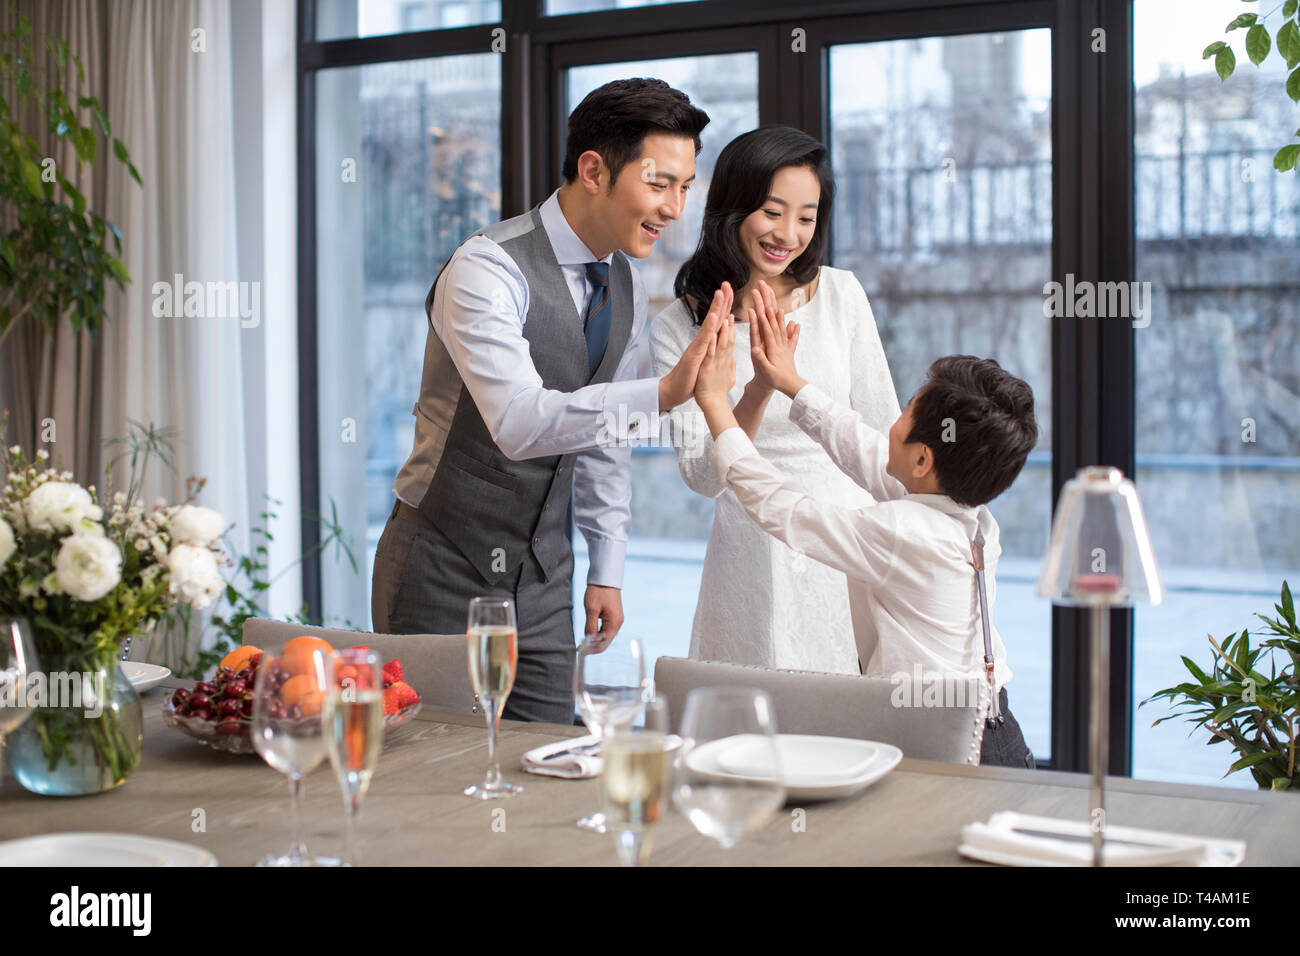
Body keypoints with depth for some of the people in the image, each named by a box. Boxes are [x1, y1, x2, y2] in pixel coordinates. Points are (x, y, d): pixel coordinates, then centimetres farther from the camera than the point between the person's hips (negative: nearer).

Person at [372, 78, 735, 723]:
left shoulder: (623, 284, 4)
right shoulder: (487, 270, -20)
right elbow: (520, 422, -34)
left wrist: (606, 570, 12)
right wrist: (662, 392, -43)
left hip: (542, 575, 6)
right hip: (446, 570, -6)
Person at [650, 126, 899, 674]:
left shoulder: (841, 295, 0)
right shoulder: (676, 330, -4)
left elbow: (885, 435, 7)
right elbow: (704, 476, -9)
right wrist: (760, 386, -23)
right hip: (755, 557, -1)